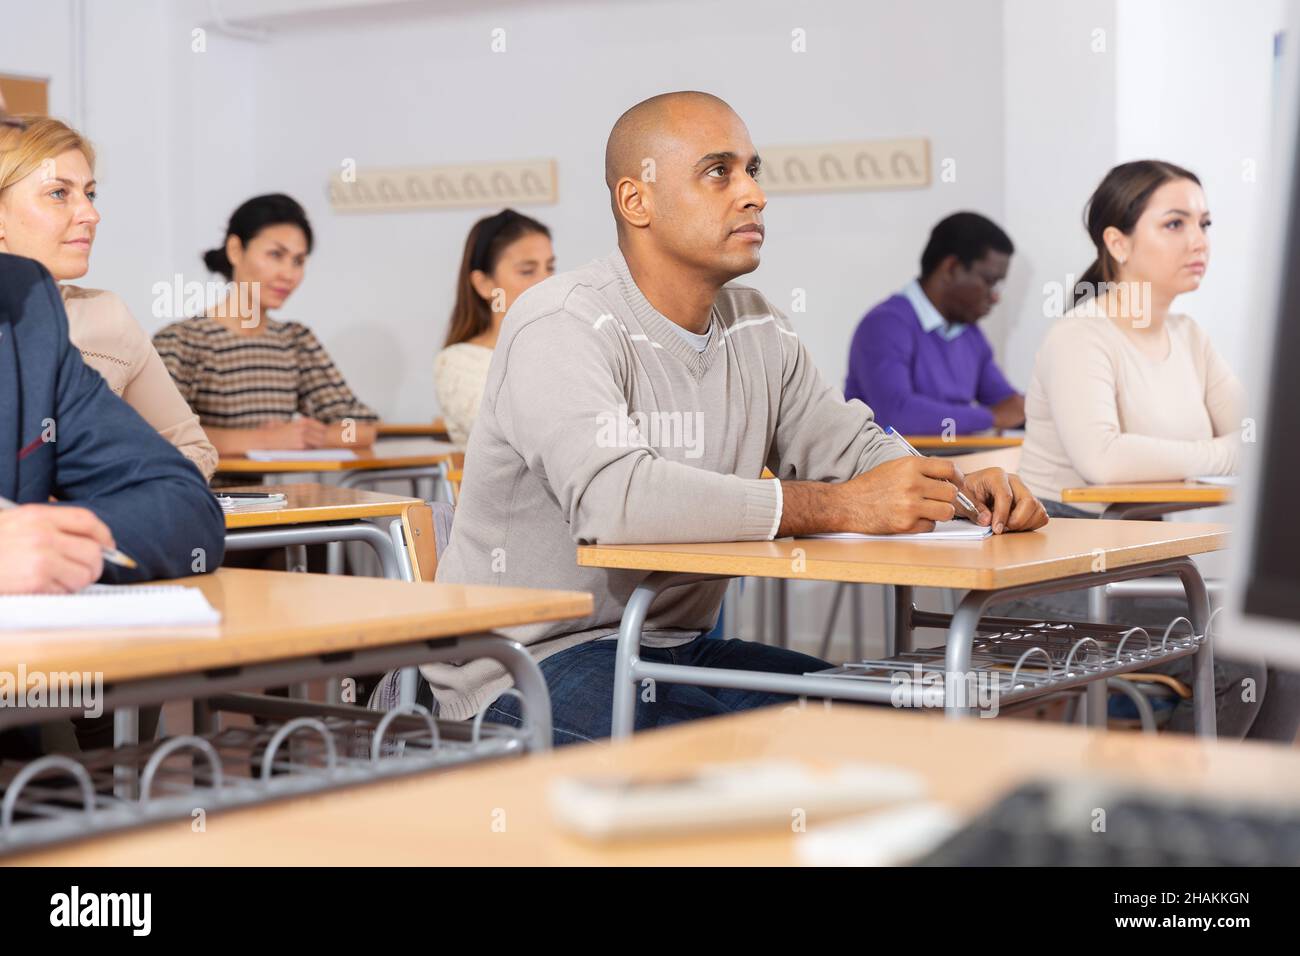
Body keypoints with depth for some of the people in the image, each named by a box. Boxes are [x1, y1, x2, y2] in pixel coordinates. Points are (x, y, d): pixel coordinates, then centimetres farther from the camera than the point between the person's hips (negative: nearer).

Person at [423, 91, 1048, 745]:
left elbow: (850, 447, 15)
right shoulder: (562, 328, -17)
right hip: (529, 661, -8)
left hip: (676, 647, 8)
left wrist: (958, 486, -10)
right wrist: (840, 506, -32)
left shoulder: (757, 331, 10)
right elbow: (612, 498, -33)